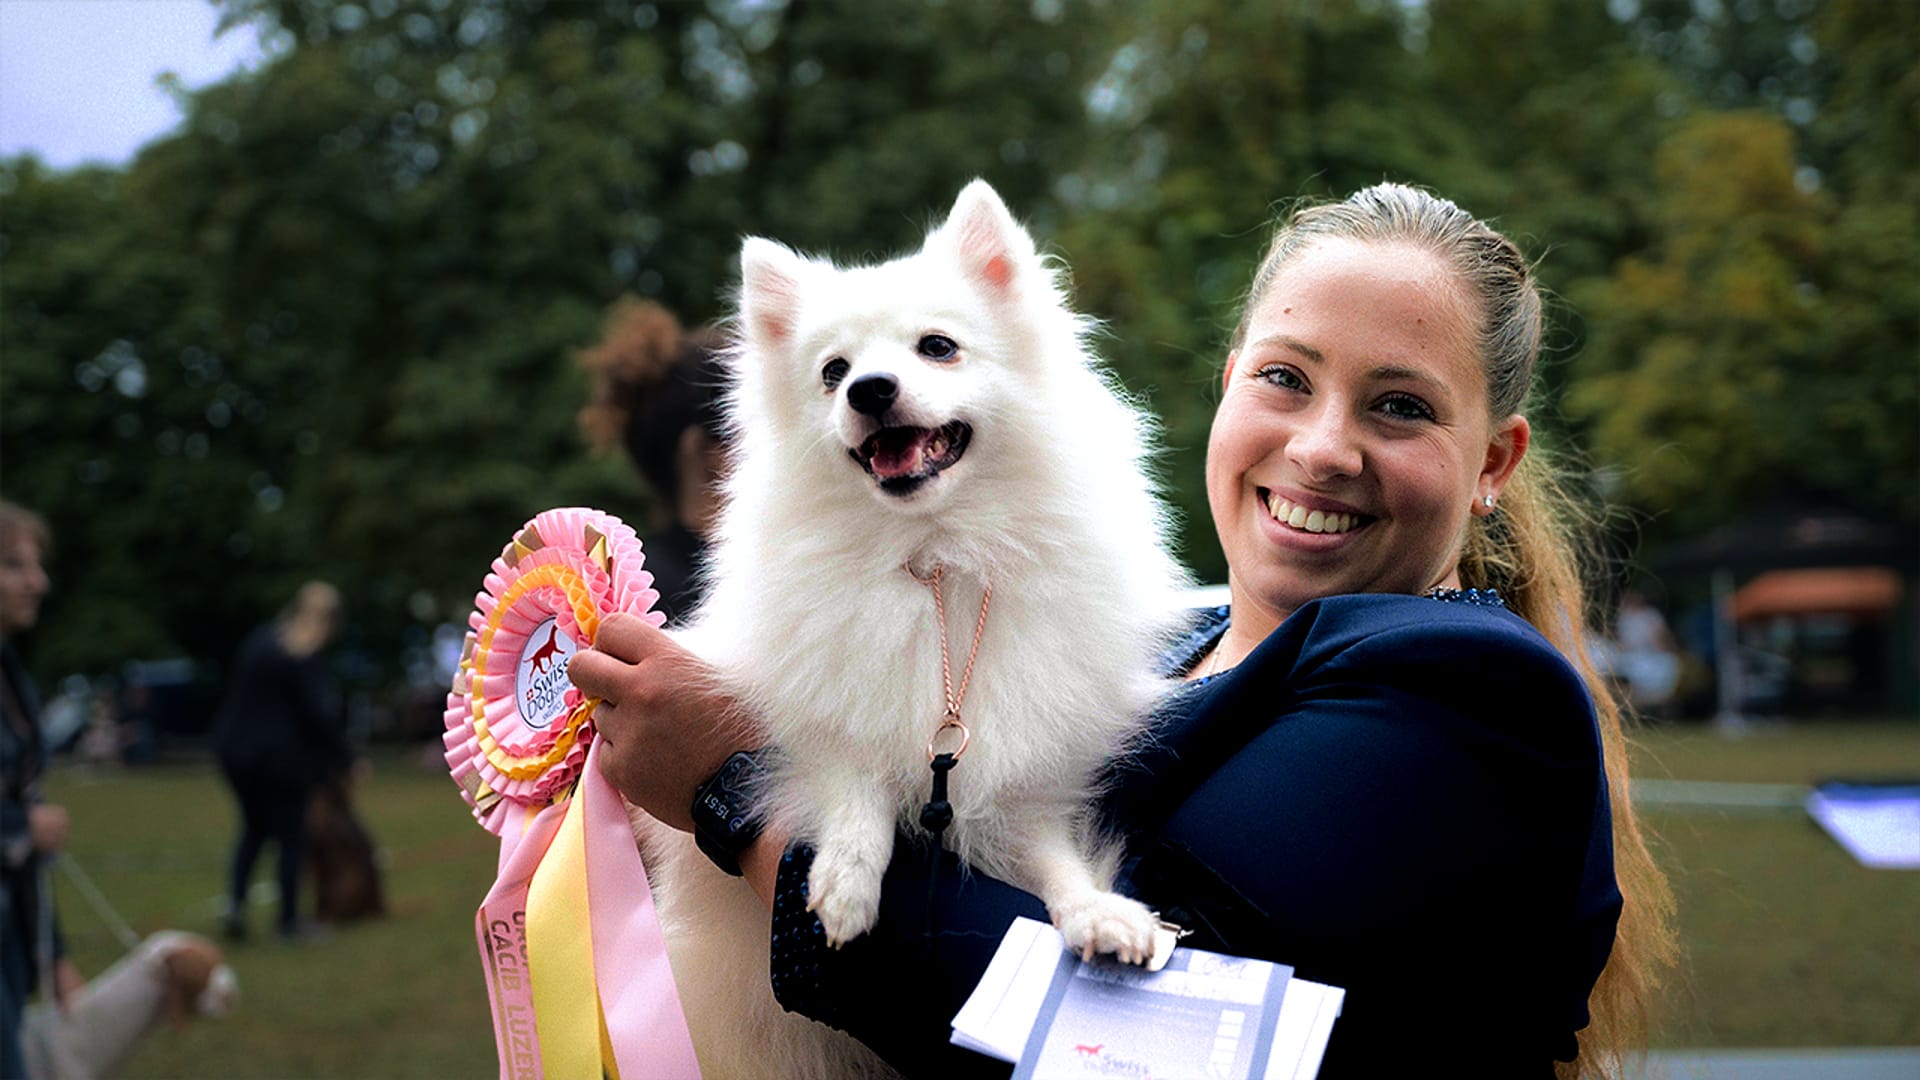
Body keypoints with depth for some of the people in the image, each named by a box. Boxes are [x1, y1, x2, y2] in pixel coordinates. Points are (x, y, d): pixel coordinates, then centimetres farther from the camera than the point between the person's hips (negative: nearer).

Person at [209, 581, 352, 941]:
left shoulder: (259, 641, 7)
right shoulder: (306, 659, -18)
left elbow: (235, 696, 15)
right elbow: (321, 715, -19)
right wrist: (343, 758, -9)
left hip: (236, 752, 7)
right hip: (285, 758, -7)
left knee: (254, 829, 21)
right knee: (290, 837, 6)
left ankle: (237, 900, 3)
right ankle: (289, 920, 11)